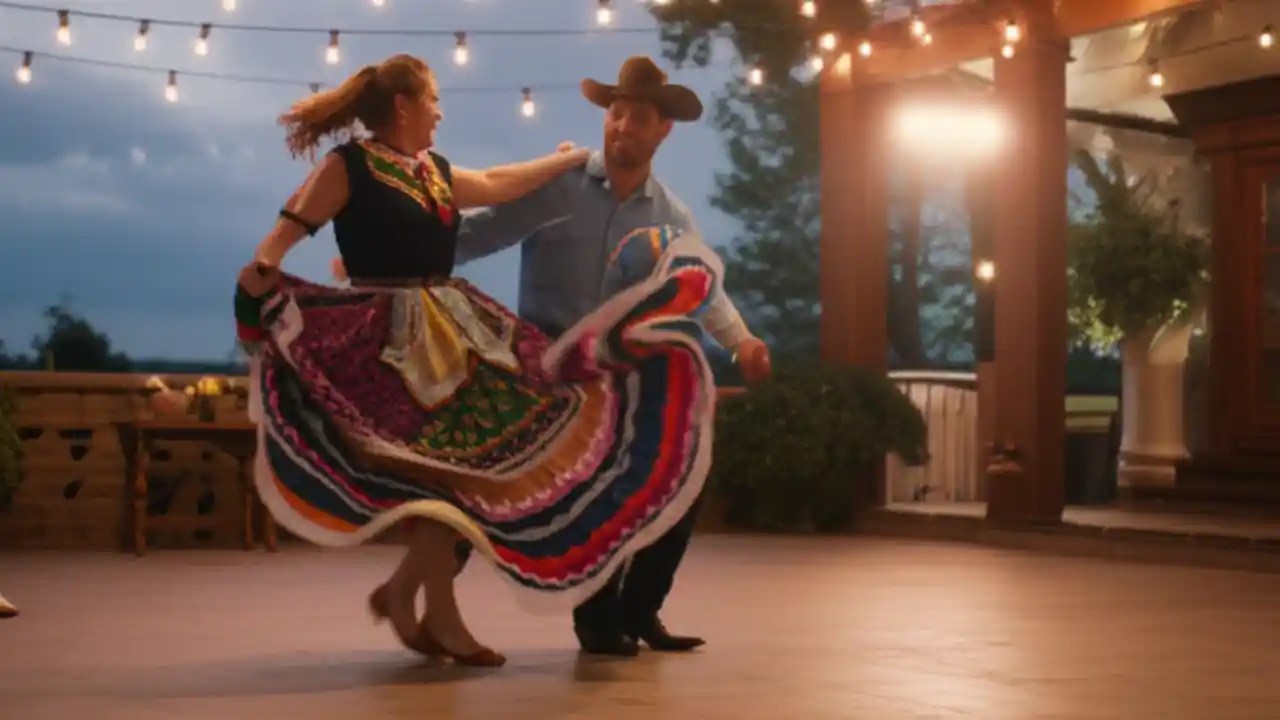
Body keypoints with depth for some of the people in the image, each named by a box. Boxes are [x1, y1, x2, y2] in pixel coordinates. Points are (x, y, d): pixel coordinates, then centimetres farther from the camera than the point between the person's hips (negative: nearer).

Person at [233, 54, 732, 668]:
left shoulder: (436, 174, 18)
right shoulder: (348, 166, -5)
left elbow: (496, 185, 30)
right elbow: (292, 225, -14)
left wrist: (568, 160, 41)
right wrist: (262, 269, -35)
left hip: (456, 330, 9)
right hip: (393, 338, -9)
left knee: (484, 458, 3)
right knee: (436, 470, -10)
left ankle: (401, 590, 13)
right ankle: (442, 621, 3)